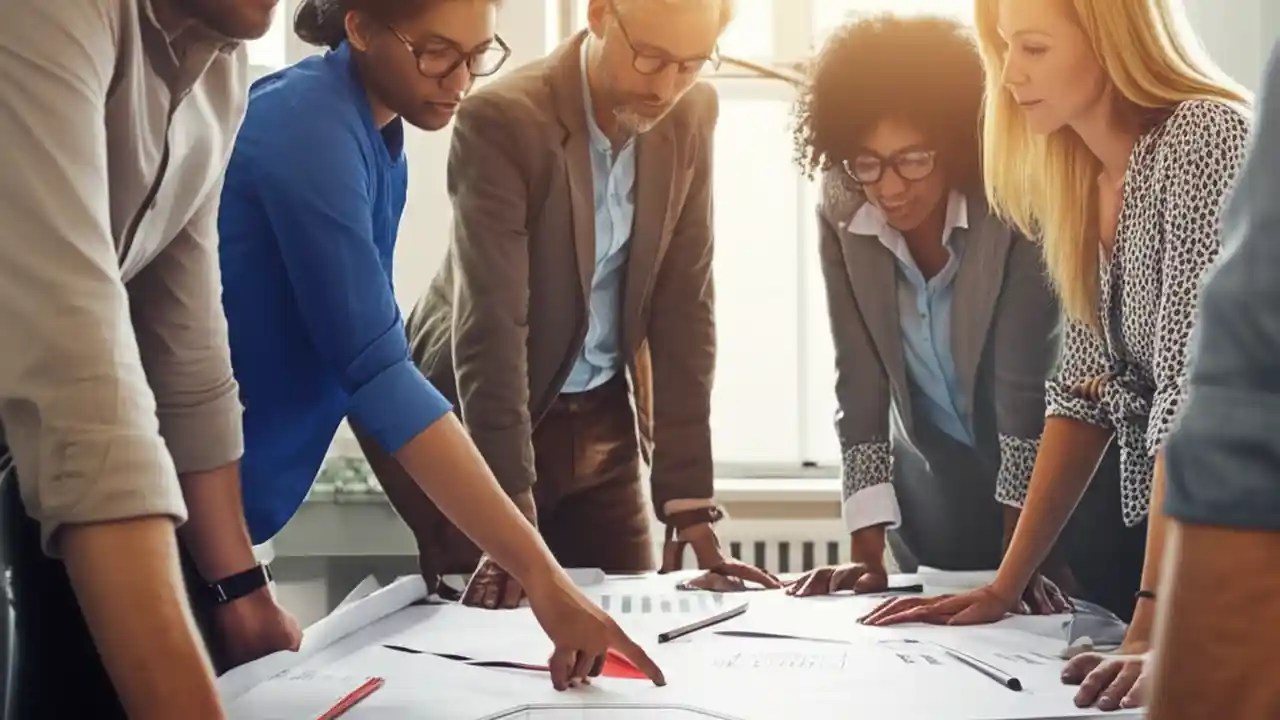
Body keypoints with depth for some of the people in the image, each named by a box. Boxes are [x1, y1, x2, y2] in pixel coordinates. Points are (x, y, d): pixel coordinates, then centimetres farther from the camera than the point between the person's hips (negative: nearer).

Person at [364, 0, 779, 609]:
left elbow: (683, 308, -5)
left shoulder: (691, 116, -6)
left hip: (601, 422, 5)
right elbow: (490, 325, -27)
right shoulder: (501, 120, -22)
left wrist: (691, 510, -9)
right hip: (479, 423, -4)